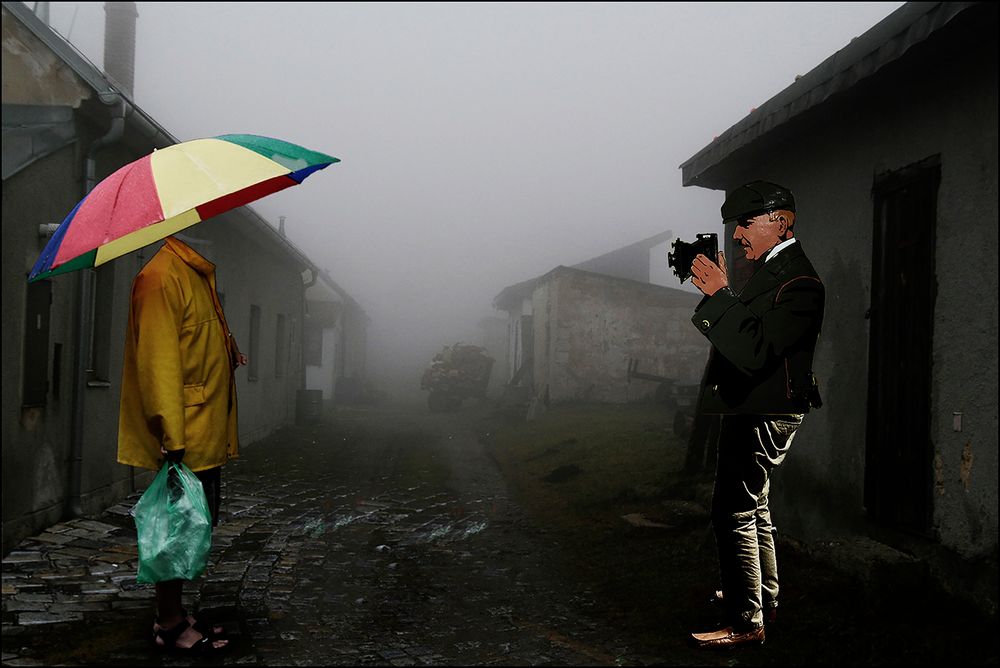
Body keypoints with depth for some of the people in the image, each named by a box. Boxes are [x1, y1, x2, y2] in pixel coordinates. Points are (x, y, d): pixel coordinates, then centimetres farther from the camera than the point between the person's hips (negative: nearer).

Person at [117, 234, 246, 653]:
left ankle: (173, 615, 26)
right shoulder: (163, 276, -14)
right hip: (185, 438, -10)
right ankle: (170, 625, 11)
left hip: (206, 436, 10)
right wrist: (172, 437, -23)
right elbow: (157, 360, -20)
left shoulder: (199, 275, 17)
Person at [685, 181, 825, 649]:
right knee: (752, 504, 21)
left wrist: (720, 295, -27)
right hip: (753, 410, 11)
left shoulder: (797, 282, -19)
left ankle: (745, 621, -2)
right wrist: (717, 291, 4)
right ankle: (764, 597, 37)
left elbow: (755, 352, -28)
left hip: (765, 413, -11)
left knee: (734, 511, -9)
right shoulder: (767, 271, 14)